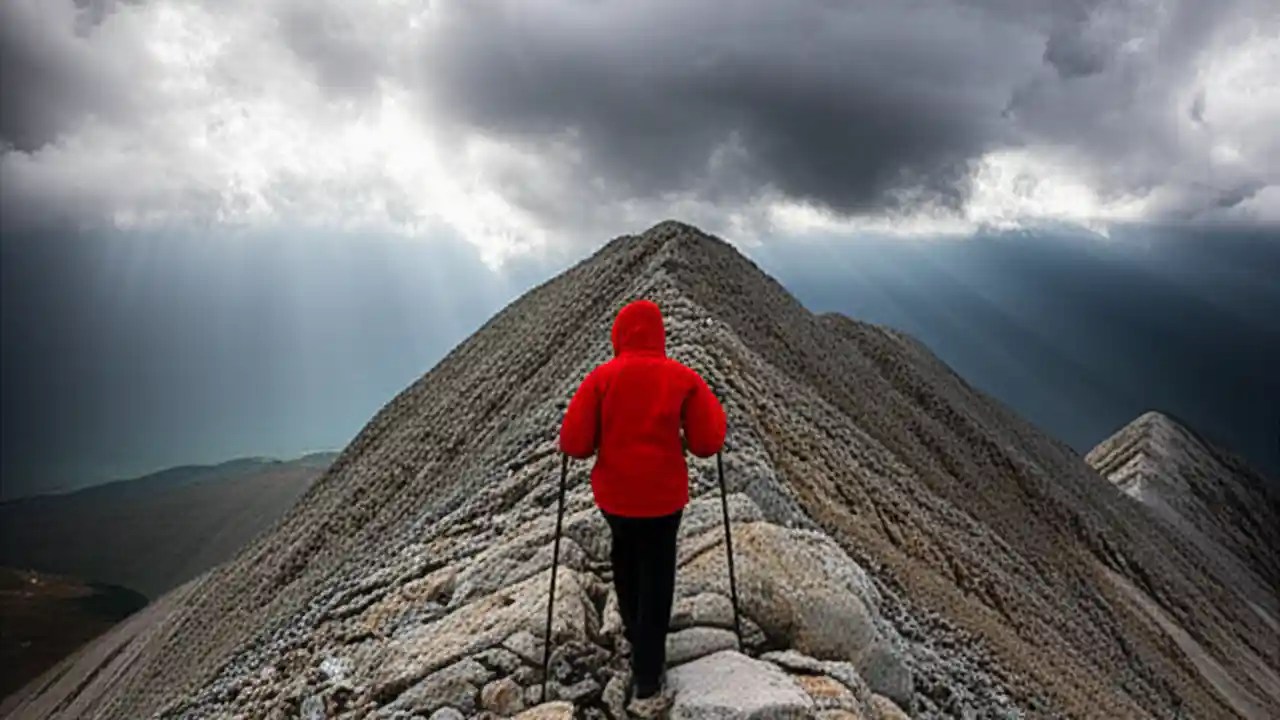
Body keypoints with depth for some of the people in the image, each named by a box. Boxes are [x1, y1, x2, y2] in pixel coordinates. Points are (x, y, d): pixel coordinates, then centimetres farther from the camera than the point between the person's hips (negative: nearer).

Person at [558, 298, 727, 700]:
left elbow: (573, 445, -12)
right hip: (663, 496, -1)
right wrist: (712, 410, 9)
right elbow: (707, 445, -9)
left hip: (615, 494, 1)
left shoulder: (601, 377, -10)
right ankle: (648, 673, 19)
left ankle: (632, 625, 46)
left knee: (624, 554, 30)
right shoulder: (684, 379, -9)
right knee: (656, 577, 13)